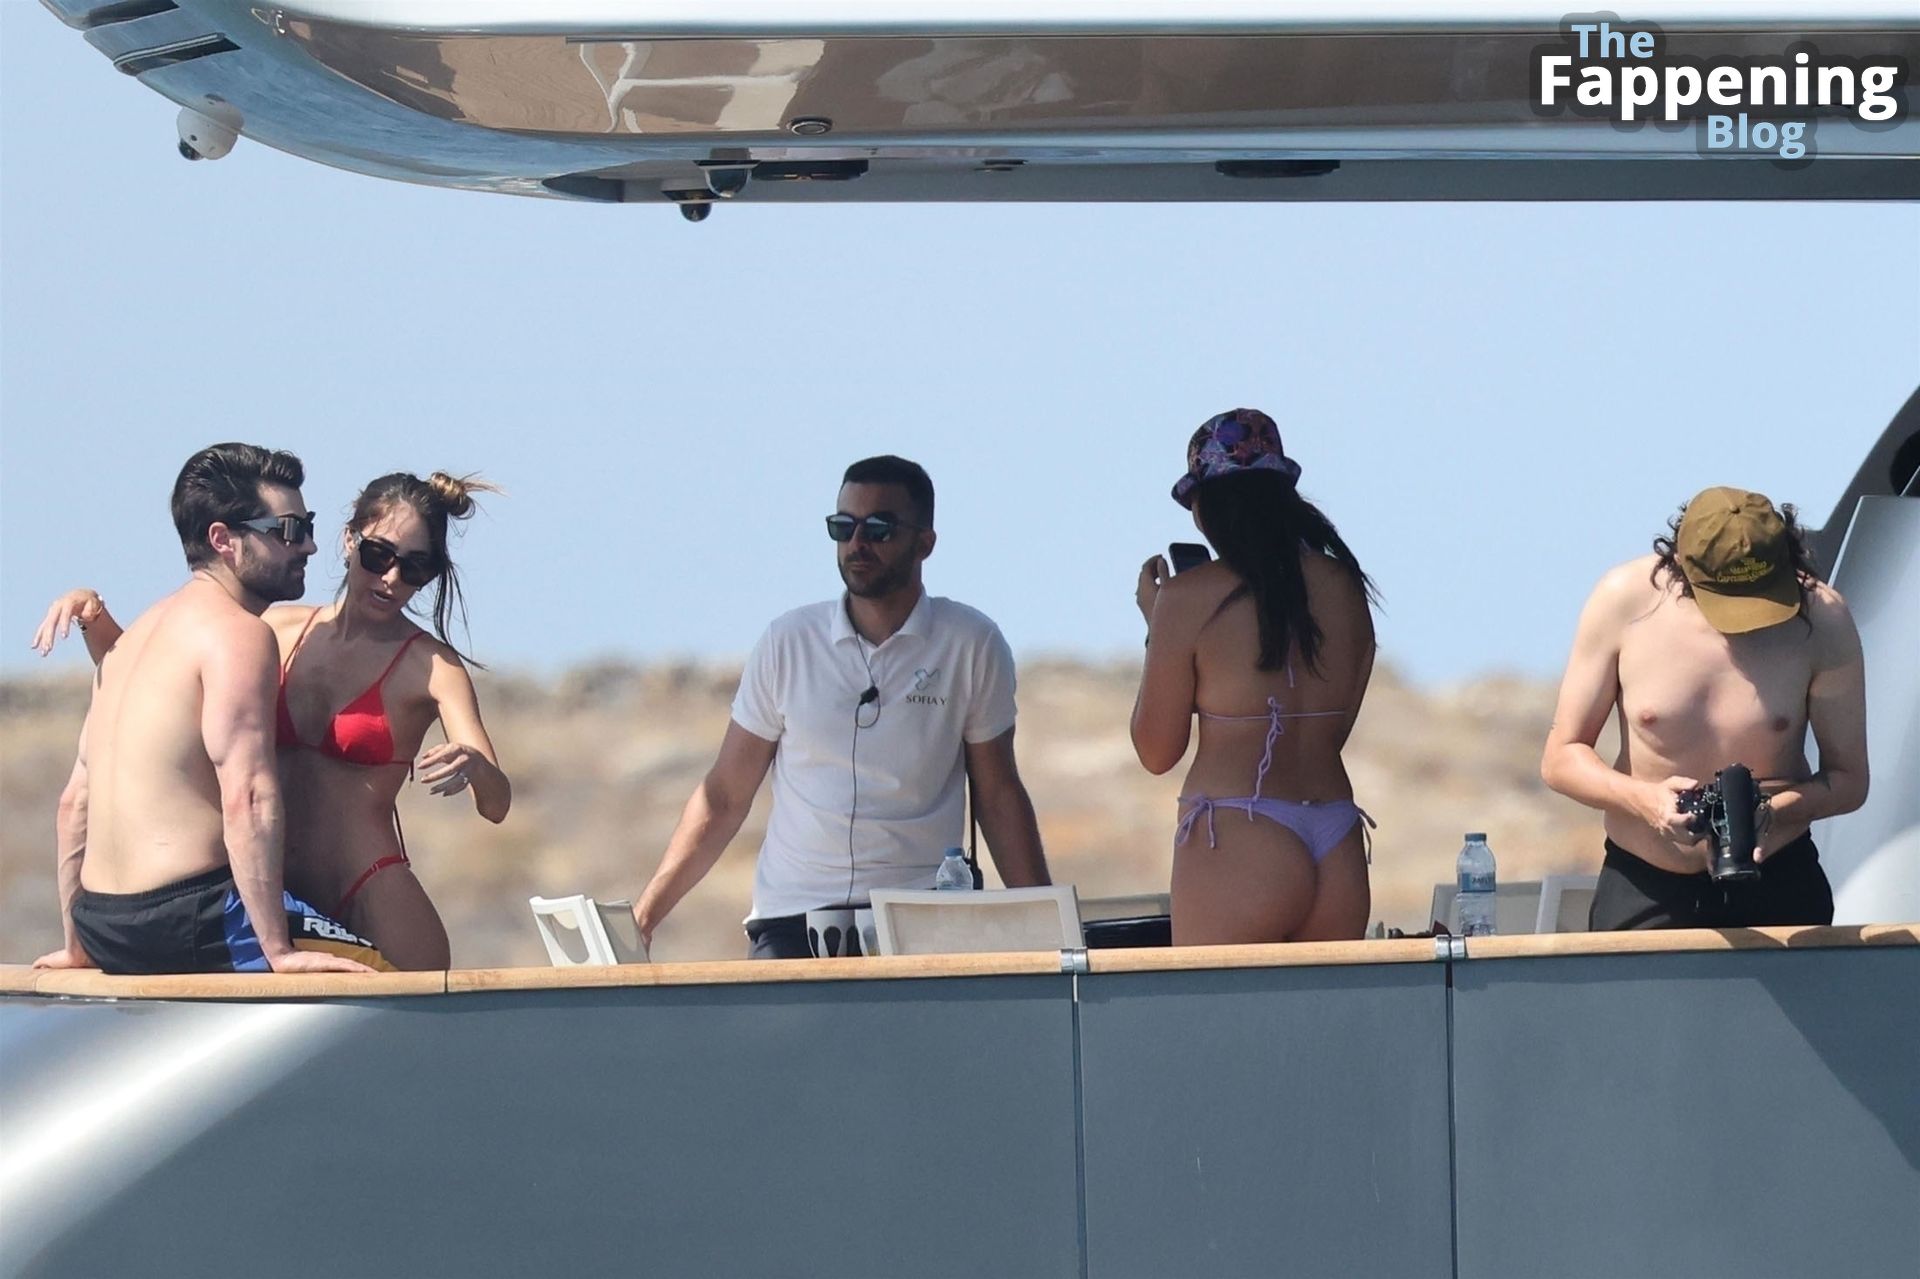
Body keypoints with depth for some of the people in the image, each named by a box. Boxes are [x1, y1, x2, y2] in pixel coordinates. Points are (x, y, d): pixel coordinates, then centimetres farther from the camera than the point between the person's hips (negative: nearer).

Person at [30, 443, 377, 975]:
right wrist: (278, 951, -21)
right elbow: (246, 798, -19)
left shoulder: (139, 634, 19)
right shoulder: (237, 633, -9)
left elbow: (76, 800, 21)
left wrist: (78, 944, 26)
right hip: (187, 920, -9)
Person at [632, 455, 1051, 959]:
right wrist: (642, 917, 6)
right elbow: (724, 798, 13)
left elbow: (998, 797, 11)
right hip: (790, 923, 1)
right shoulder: (788, 643, 9)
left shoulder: (971, 645, 6)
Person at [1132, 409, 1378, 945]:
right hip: (1338, 852, 6)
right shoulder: (1343, 585, 8)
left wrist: (1155, 621, 12)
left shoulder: (1192, 597, -7)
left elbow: (1157, 751, 1)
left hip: (1238, 846, -6)